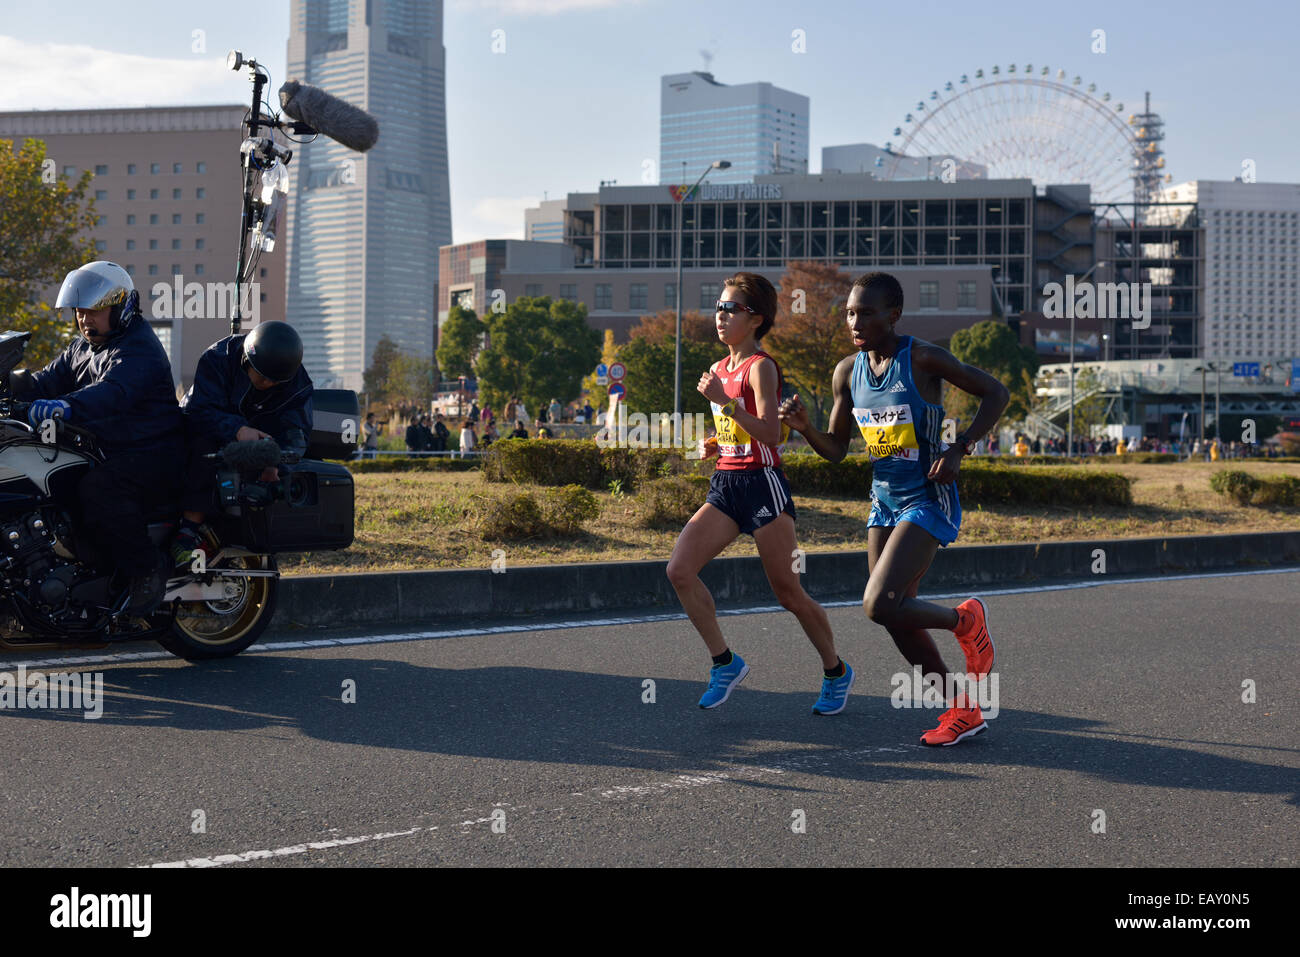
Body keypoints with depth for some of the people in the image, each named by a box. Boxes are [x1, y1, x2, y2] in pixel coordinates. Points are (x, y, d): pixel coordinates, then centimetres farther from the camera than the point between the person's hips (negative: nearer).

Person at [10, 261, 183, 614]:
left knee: (97, 488, -35)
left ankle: (148, 568, -20)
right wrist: (9, 382, -11)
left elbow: (112, 392, -35)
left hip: (154, 455, -10)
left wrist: (67, 406, -53)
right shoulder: (83, 347, 16)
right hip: (106, 451, 10)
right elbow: (49, 380, 9)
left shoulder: (140, 350, -16)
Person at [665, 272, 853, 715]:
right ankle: (725, 662, 1)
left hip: (762, 484, -7)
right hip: (724, 486, 7)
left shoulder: (761, 366, -10)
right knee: (679, 569, -10)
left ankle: (836, 671, 22)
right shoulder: (717, 370, 14)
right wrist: (713, 446, 7)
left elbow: (770, 434, -22)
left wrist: (724, 401, -26)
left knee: (788, 592, 1)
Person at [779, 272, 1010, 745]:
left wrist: (959, 449, -15)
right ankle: (963, 711, 23)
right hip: (884, 499, 7)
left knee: (879, 605, -20)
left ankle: (966, 620, 8)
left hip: (929, 499, -7)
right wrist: (804, 427, -9)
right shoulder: (847, 372, 4)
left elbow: (997, 393, -7)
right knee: (896, 617, 8)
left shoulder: (923, 359, -14)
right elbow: (836, 449, 11)